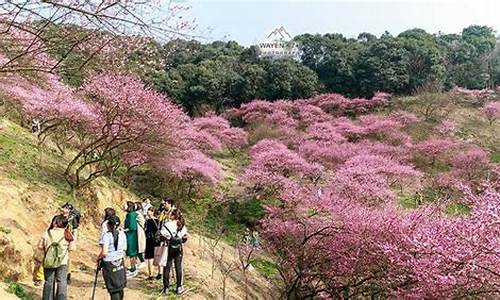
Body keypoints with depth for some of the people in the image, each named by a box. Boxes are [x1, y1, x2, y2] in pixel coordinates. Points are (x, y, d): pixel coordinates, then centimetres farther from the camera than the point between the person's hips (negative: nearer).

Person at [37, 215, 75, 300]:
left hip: (48, 262, 2)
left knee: (48, 282, 12)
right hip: (62, 262, -2)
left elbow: (40, 246, 4)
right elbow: (72, 248, -4)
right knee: (62, 283, 0)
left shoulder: (47, 233, 2)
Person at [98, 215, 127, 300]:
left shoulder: (107, 235, -15)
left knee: (113, 288, 2)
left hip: (109, 265, -5)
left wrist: (99, 258, -3)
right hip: (120, 263, 5)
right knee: (120, 287, 17)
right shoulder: (122, 234, 1)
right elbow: (124, 249, 7)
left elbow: (104, 252, -21)